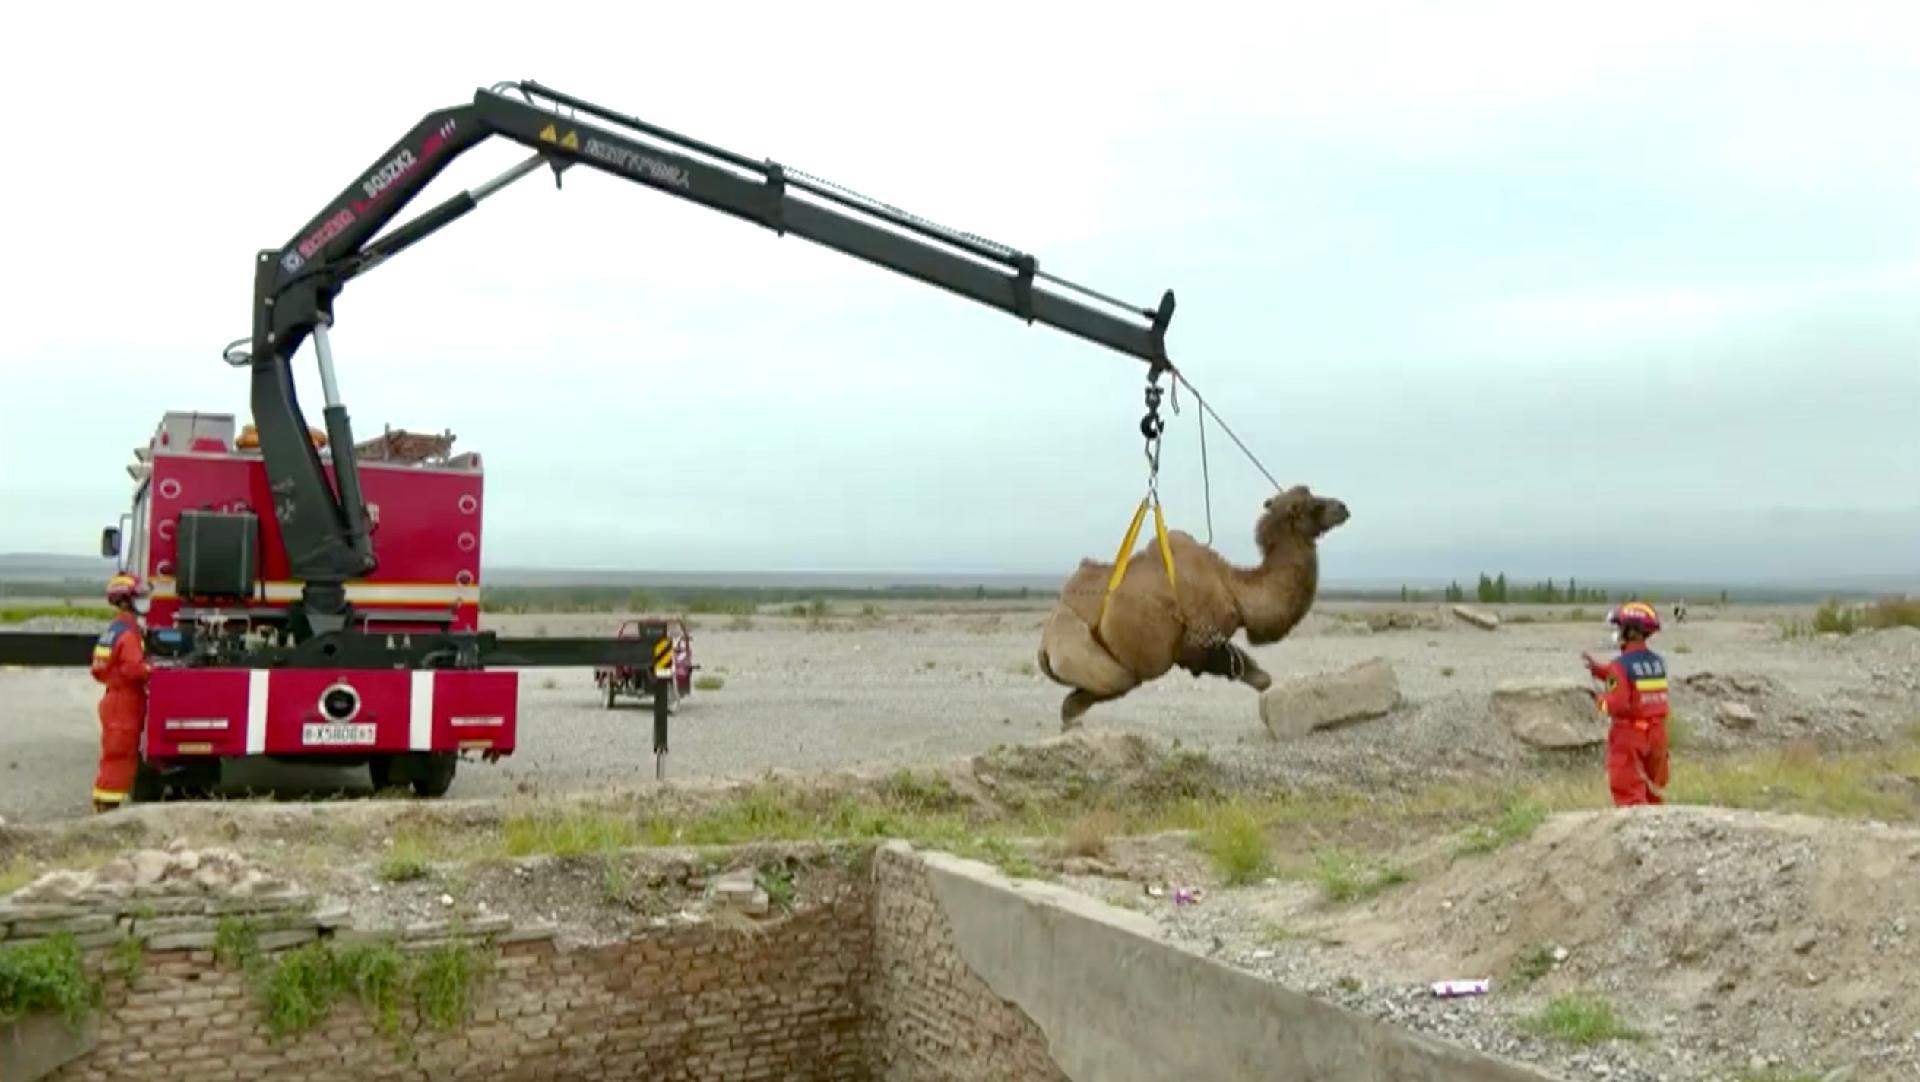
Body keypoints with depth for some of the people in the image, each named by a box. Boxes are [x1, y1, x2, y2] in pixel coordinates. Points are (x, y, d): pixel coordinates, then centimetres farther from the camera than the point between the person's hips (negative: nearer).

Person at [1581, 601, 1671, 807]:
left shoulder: (1621, 665, -18)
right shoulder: (1658, 662, 3)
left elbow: (1618, 704, -23)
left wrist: (1601, 700, -3)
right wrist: (1598, 668, 17)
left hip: (1629, 736, -6)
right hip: (1656, 734, 7)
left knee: (1629, 794, 2)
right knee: (1653, 792, 20)